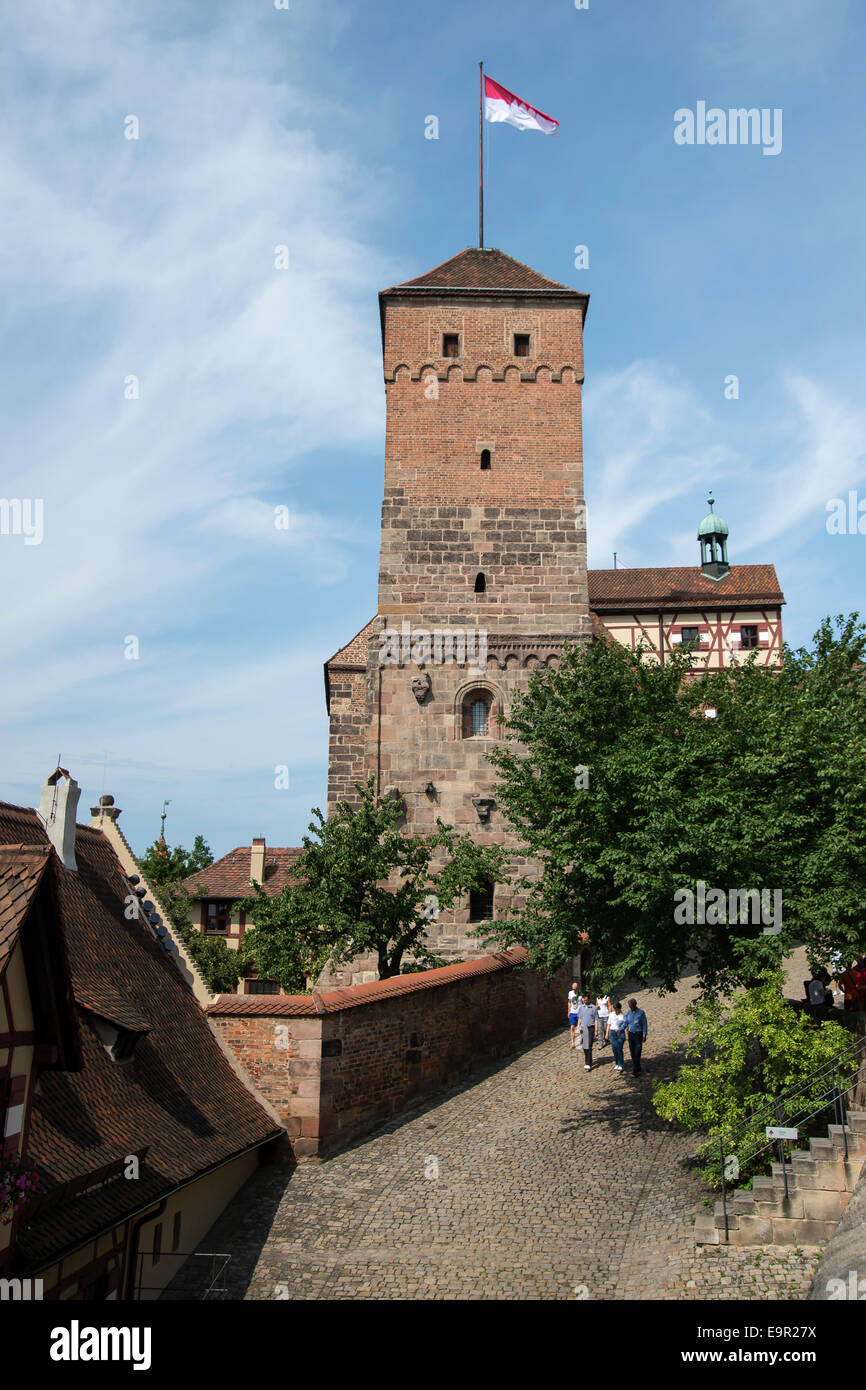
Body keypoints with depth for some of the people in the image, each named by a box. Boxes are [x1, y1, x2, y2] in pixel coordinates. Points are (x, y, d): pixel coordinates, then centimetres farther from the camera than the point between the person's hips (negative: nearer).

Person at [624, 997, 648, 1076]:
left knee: (637, 1053, -10)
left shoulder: (641, 1013, -6)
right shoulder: (628, 1013, 6)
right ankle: (638, 1069, 21)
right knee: (632, 1053, 7)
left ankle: (635, 1072, -12)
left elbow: (644, 1024, -5)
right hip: (631, 1034, 5)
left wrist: (644, 1035, -11)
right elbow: (626, 1023, 9)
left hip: (639, 1034, -5)